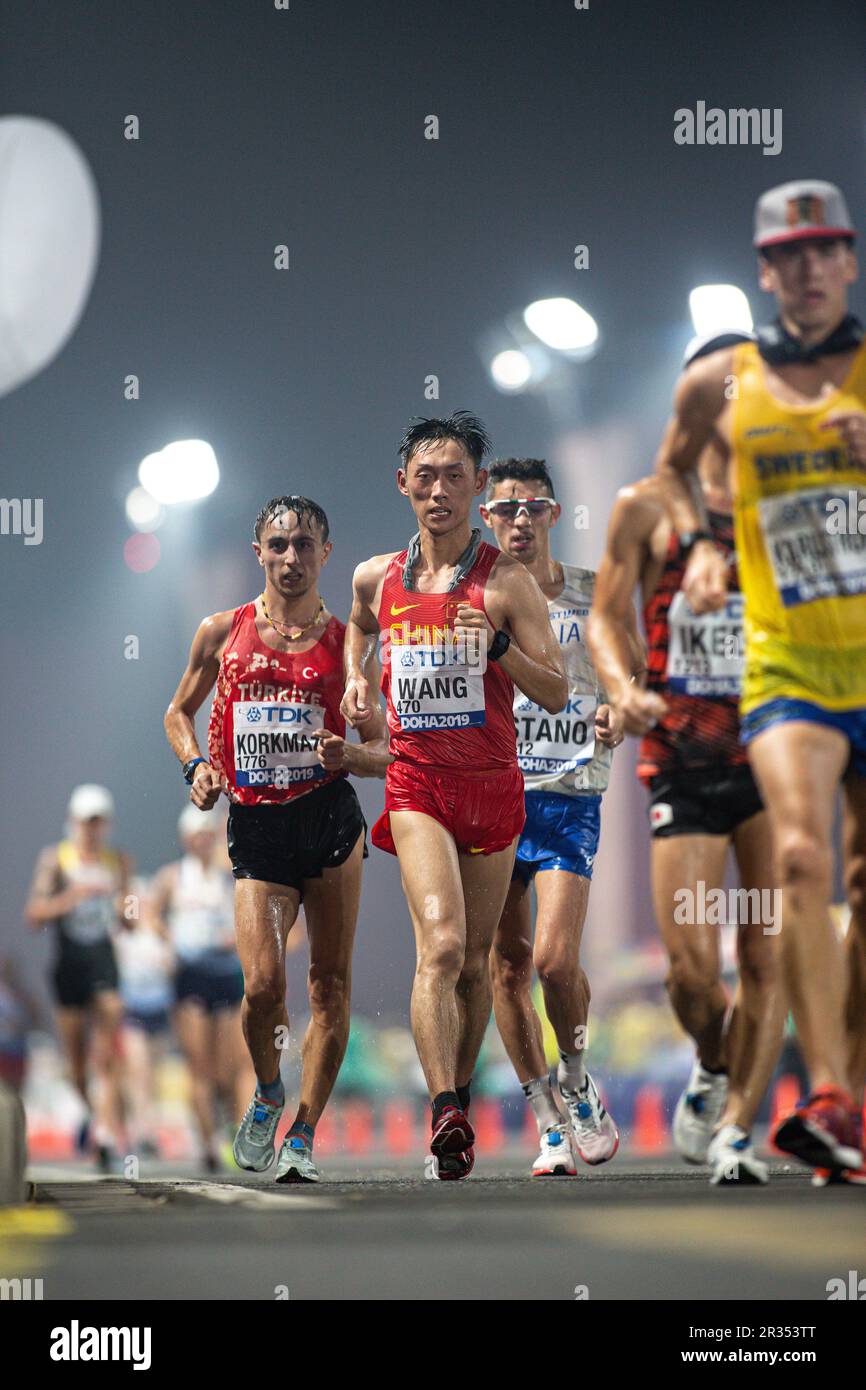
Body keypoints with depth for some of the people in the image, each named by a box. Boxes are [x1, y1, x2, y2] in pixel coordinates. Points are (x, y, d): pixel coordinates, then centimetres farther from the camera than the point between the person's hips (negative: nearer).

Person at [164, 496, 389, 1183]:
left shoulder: (345, 642, 5)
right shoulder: (222, 632, 7)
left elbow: (385, 752, 8)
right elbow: (180, 711, 22)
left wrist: (348, 755, -14)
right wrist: (196, 765, 3)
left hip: (330, 816, 0)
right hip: (254, 824, 0)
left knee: (331, 985, -3)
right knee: (264, 984, -12)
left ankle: (303, 1134, 8)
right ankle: (268, 1094, 19)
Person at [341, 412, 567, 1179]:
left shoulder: (508, 581, -3)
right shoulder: (378, 578, 6)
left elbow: (557, 693, -5)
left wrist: (497, 646, -20)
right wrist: (356, 679, 13)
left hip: (492, 784, 0)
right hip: (416, 784, 0)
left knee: (475, 958, 11)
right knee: (441, 944, -20)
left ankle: (459, 1094, 30)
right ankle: (446, 1116, -27)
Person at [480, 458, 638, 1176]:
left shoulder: (600, 597, 4)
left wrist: (623, 717, -10)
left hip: (569, 797, -2)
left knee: (554, 959, -15)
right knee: (508, 964, 1)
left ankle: (576, 1080, 13)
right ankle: (550, 1124, 12)